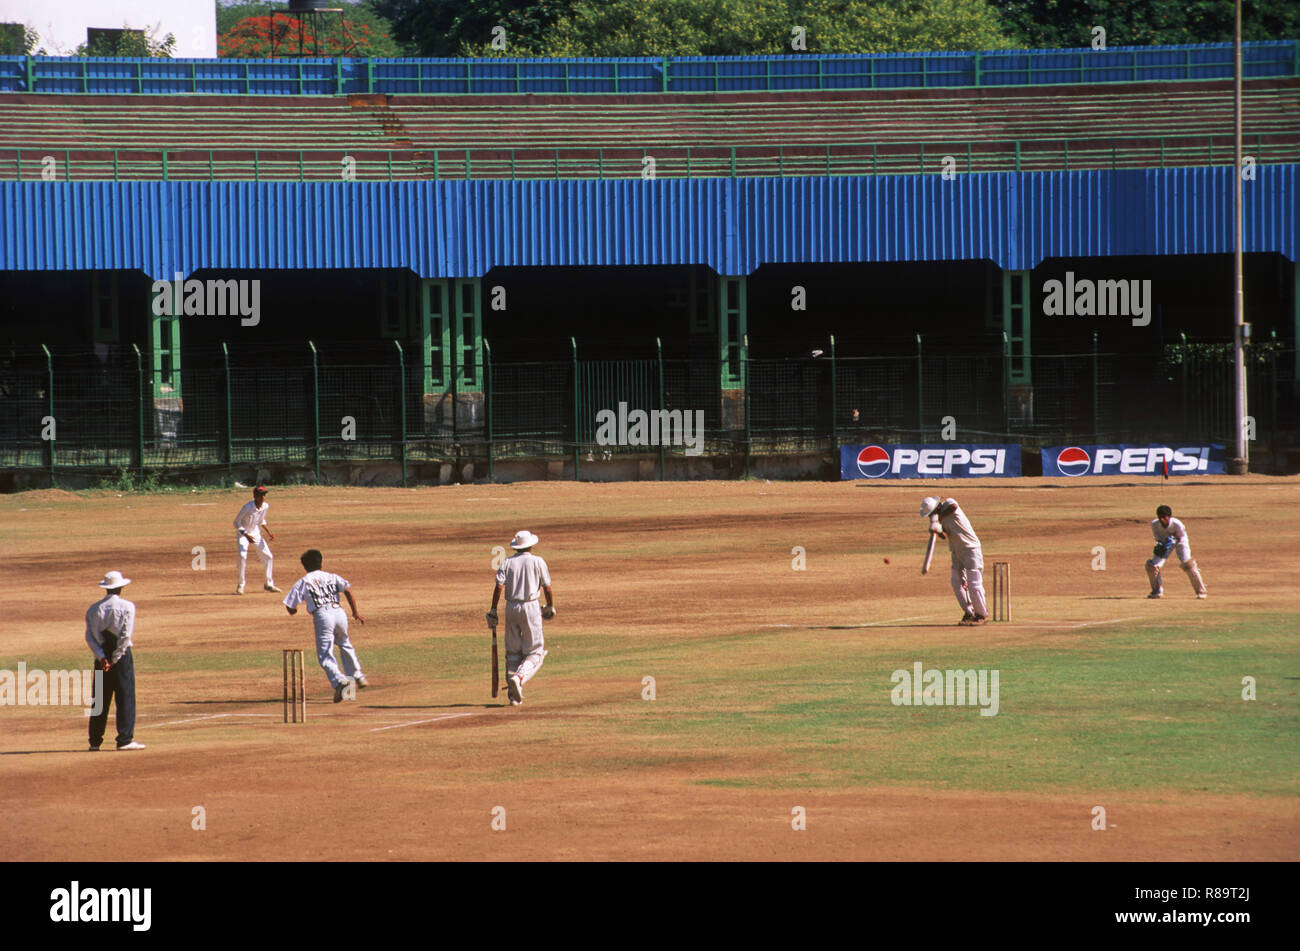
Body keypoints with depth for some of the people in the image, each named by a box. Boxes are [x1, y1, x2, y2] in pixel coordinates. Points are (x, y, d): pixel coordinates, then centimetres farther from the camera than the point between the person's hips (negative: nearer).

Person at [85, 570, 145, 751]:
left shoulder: (94, 609, 8)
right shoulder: (127, 607, -4)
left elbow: (89, 636, 0)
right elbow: (126, 635, -12)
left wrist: (102, 657, -7)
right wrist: (115, 659, -10)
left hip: (102, 656, 4)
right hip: (122, 655, -4)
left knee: (100, 700, 7)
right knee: (126, 697, -1)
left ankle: (95, 741, 6)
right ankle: (125, 739, -6)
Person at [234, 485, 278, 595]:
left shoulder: (266, 506, -8)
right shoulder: (247, 507, -26)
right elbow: (237, 523, -19)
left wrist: (269, 532, -1)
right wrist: (246, 535, -29)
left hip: (256, 533, 6)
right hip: (243, 533, -6)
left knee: (268, 557, 2)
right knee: (242, 556, -24)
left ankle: (269, 584, 18)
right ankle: (240, 585, -13)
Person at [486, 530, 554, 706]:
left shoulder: (507, 563, 5)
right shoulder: (538, 562, 0)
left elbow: (499, 587, -6)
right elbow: (547, 587, -1)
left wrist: (493, 611, -3)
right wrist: (550, 607, 15)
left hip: (511, 608, 3)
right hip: (531, 607, -3)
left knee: (513, 652, 10)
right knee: (534, 652, 2)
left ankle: (514, 695, 6)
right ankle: (519, 678, -27)